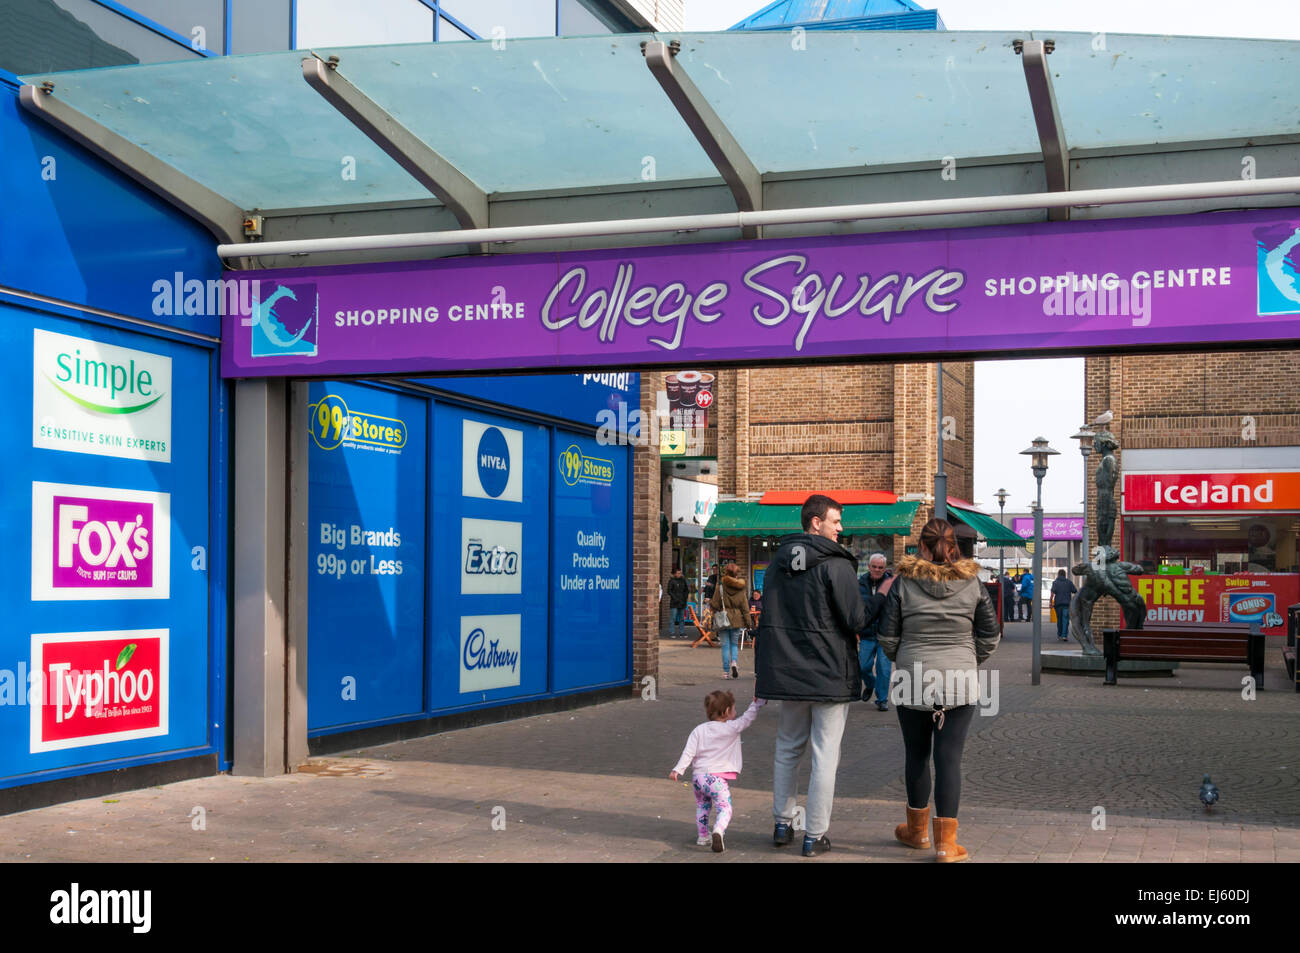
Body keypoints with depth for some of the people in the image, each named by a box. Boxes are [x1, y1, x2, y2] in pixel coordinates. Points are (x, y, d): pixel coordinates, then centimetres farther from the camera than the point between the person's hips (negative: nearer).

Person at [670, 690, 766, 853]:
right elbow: (747, 718, 8)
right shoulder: (732, 728, -3)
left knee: (702, 805, 25)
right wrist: (757, 703, 19)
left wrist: (678, 769, 1)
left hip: (698, 776, 5)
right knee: (724, 807, -4)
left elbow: (689, 752, 2)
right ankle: (718, 831, -30)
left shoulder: (699, 730, 8)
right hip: (717, 778, -5)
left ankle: (703, 835, 29)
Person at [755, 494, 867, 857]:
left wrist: (763, 670, 18)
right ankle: (814, 836, 4)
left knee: (787, 749, 18)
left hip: (788, 672, 6)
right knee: (825, 756, 1)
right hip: (830, 674, -6)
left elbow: (766, 618, 13)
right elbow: (856, 620, -17)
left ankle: (782, 824, 25)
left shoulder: (778, 563, 8)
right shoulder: (836, 565, -14)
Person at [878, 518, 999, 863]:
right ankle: (946, 842, 2)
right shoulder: (972, 583, -1)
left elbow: (887, 636, 0)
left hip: (912, 680, 0)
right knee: (949, 758, 1)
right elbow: (990, 634, 5)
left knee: (916, 755, 13)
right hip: (960, 682, 0)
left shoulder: (904, 583, -4)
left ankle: (917, 830, 28)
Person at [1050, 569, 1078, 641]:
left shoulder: (1055, 582, 3)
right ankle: (1064, 635, -16)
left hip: (1058, 603, 0)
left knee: (1059, 619, 14)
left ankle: (1059, 635, 24)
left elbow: (1053, 592, -12)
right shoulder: (1069, 582, 7)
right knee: (1065, 619, -4)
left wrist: (1051, 602, -12)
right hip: (1067, 603, 0)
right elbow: (1075, 592, 8)